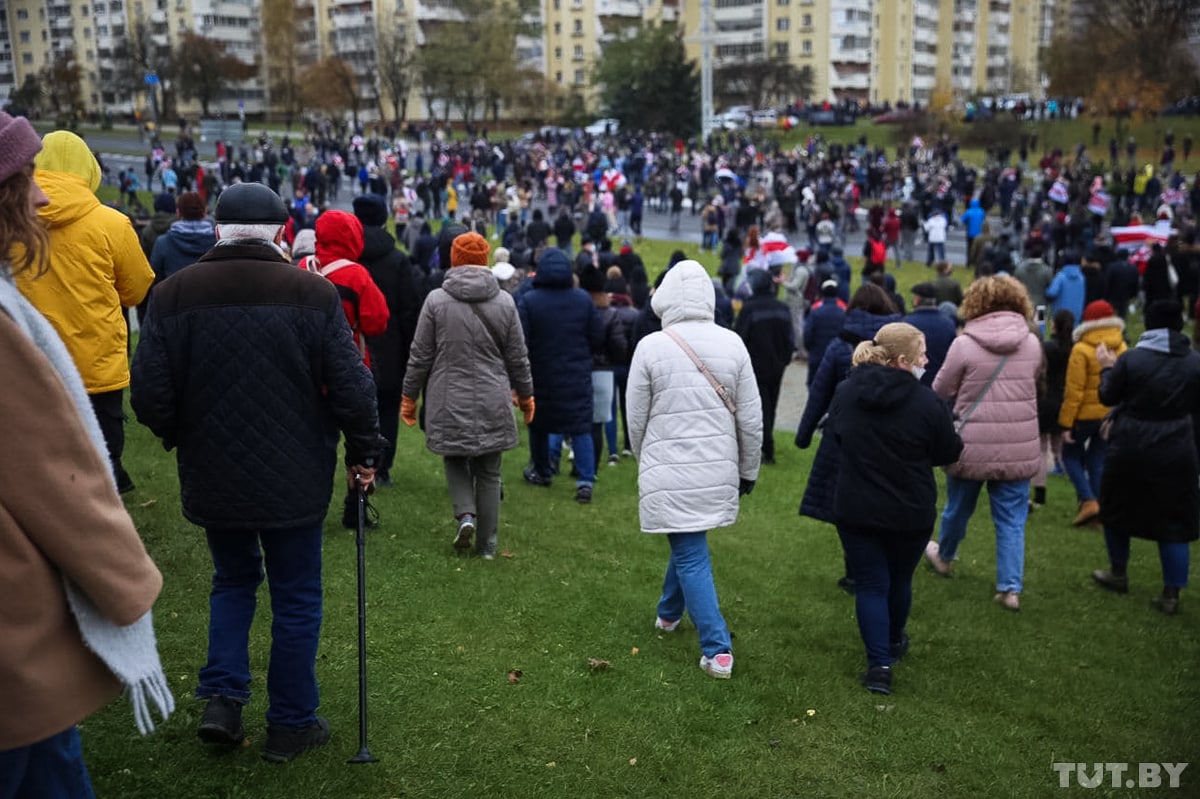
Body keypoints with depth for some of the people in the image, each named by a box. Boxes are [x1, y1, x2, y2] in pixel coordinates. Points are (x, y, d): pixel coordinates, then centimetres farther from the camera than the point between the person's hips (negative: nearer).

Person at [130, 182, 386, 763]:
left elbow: (150, 396, -6)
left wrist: (180, 438, 14)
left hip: (212, 475, 2)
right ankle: (292, 725, 20)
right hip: (294, 476, -2)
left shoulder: (173, 293, -6)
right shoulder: (314, 292, -10)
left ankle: (222, 699, 14)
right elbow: (351, 387, -10)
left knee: (233, 580, 24)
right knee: (296, 597, 12)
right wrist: (364, 454, 4)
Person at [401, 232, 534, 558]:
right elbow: (517, 358, 5)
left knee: (455, 461, 18)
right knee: (489, 472, 11)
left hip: (450, 402, -1)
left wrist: (409, 397, 9)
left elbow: (420, 356, -3)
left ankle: (465, 515, -4)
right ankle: (487, 544, 15)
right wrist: (526, 395, 19)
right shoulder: (505, 301, -1)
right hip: (493, 403, 1)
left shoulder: (436, 300, -6)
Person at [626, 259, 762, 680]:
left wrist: (646, 462, 16)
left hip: (668, 472, -3)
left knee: (691, 557, 4)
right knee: (688, 544, 24)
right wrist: (748, 470, 14)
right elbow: (751, 417, 1)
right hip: (718, 470, 4)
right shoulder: (731, 343, -3)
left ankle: (718, 651, 1)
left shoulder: (651, 347, -10)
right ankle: (669, 612, 44)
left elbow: (636, 419, -3)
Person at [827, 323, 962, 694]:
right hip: (910, 513, -1)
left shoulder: (844, 392, -5)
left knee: (869, 583, 8)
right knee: (899, 579, 21)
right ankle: (894, 642, 43)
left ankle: (879, 662, -1)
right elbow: (949, 453, -5)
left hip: (855, 509, 1)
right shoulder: (927, 404, -18)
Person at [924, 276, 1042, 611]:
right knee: (1011, 521, 9)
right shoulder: (1032, 343, -1)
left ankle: (944, 557, 43)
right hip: (1019, 448, 2)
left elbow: (940, 391, -1)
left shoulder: (964, 343, -11)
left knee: (957, 508, 20)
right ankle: (1010, 588, 7)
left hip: (971, 446, -1)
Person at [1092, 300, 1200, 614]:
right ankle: (1171, 595, 7)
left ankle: (1118, 574, 33)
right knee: (1174, 522, 8)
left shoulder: (1130, 359, -12)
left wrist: (1107, 367, 15)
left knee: (1117, 511, 19)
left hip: (1129, 450, -1)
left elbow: (1107, 397, 0)